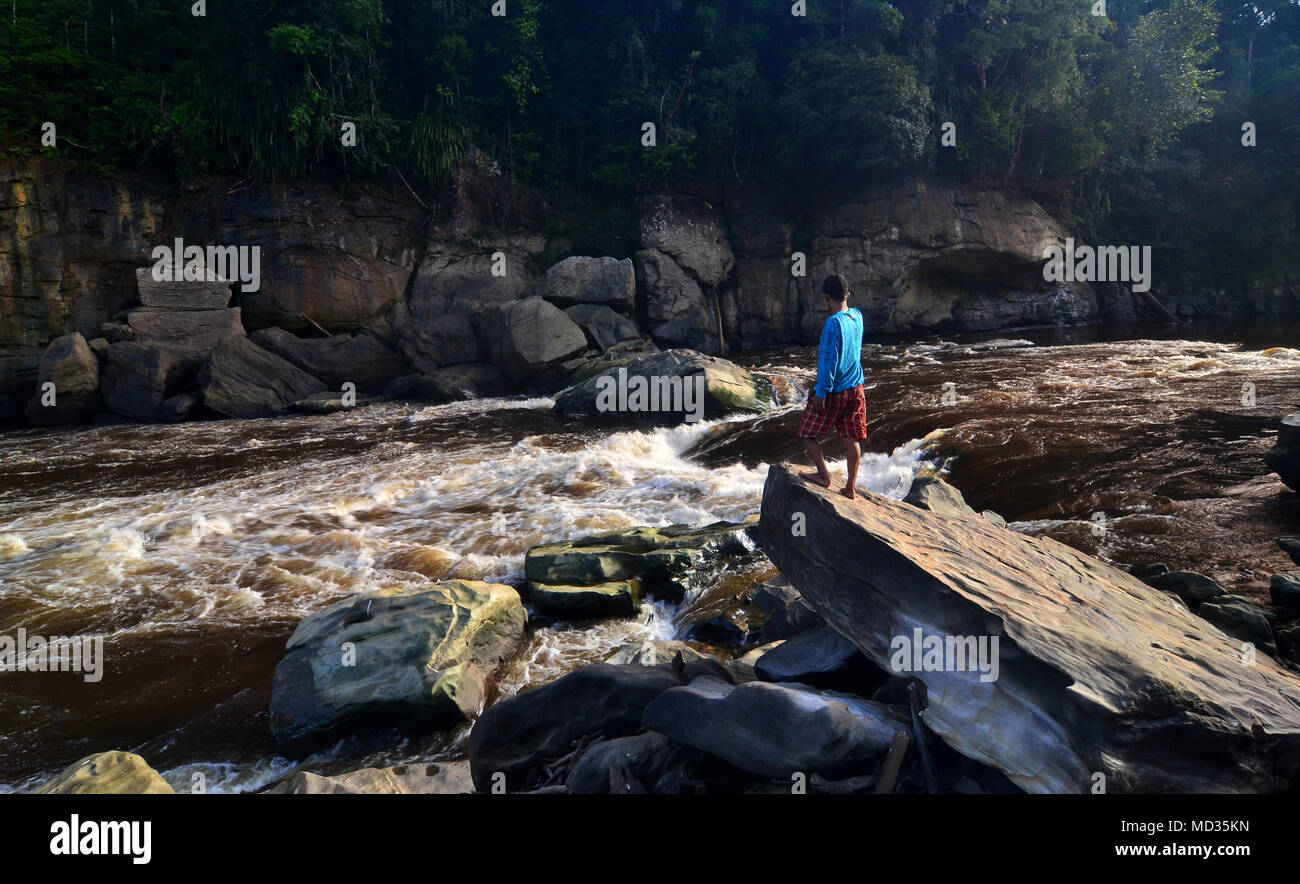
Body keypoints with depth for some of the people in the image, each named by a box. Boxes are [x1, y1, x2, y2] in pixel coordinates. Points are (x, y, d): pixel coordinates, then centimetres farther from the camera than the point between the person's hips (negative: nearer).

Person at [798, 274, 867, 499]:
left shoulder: (833, 323, -20)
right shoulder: (857, 316, 3)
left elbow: (829, 360, -21)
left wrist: (821, 393, -17)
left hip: (834, 391, -7)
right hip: (855, 388, 7)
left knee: (807, 434, 10)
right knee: (851, 439, 9)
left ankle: (823, 475, 13)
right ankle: (851, 487, 13)